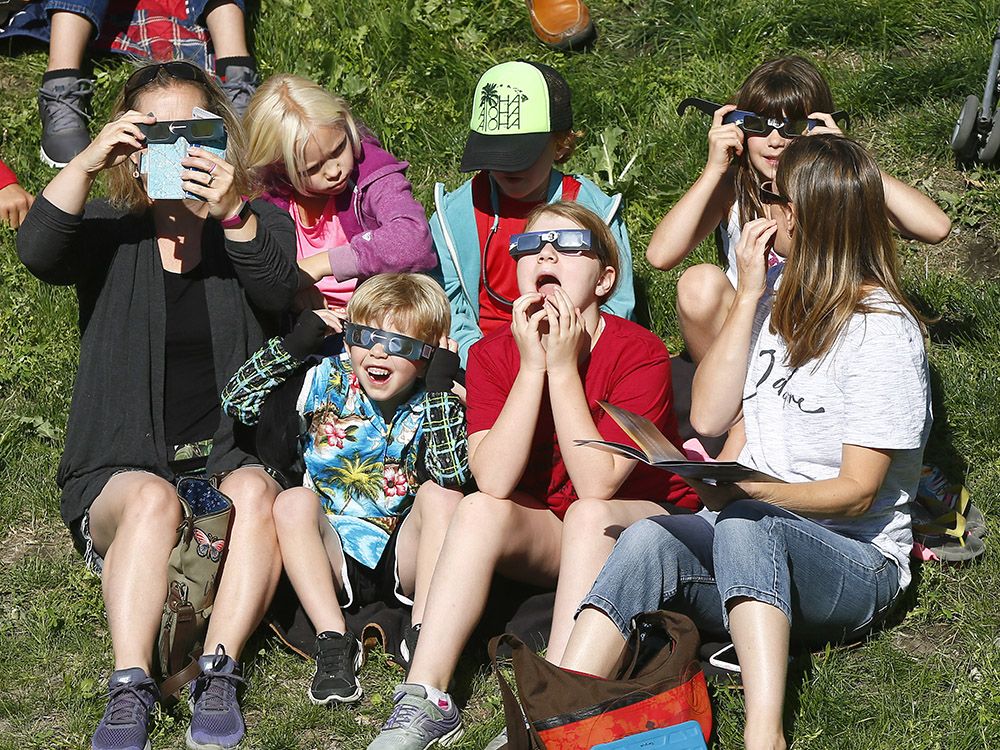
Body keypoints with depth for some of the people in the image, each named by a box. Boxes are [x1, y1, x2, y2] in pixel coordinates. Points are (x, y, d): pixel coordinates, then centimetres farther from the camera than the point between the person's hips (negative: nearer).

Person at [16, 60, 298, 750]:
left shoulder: (259, 225, 8)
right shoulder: (111, 234, 8)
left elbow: (278, 290, -15)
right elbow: (39, 253, -15)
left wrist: (232, 214, -34)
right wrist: (86, 163, -29)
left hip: (232, 455, 1)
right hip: (124, 467, 0)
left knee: (256, 492, -32)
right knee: (151, 500, -33)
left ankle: (219, 675, -32)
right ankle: (130, 691, -38)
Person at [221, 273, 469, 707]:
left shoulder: (432, 404, -5)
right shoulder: (325, 385, -2)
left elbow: (452, 474, -24)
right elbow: (236, 402, -6)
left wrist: (440, 389, -26)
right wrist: (292, 346, -14)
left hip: (404, 558, -1)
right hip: (333, 560, 1)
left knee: (443, 498, -25)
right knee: (294, 501, -25)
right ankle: (334, 643, -30)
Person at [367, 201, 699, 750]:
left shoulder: (639, 353, -19)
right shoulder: (494, 355, -7)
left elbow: (596, 486, -30)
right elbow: (494, 479, -23)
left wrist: (563, 368, -28)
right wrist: (532, 366, -26)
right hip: (546, 539, 4)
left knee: (590, 515, -34)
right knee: (482, 507, -25)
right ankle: (425, 699, -27)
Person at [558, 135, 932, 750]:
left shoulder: (884, 331, -9)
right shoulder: (779, 295, 12)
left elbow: (856, 492, -13)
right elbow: (708, 417, 4)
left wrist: (744, 491, -29)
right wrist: (748, 296, -1)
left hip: (857, 566, -5)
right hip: (760, 537, 5)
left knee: (746, 527, -38)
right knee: (650, 539, -27)